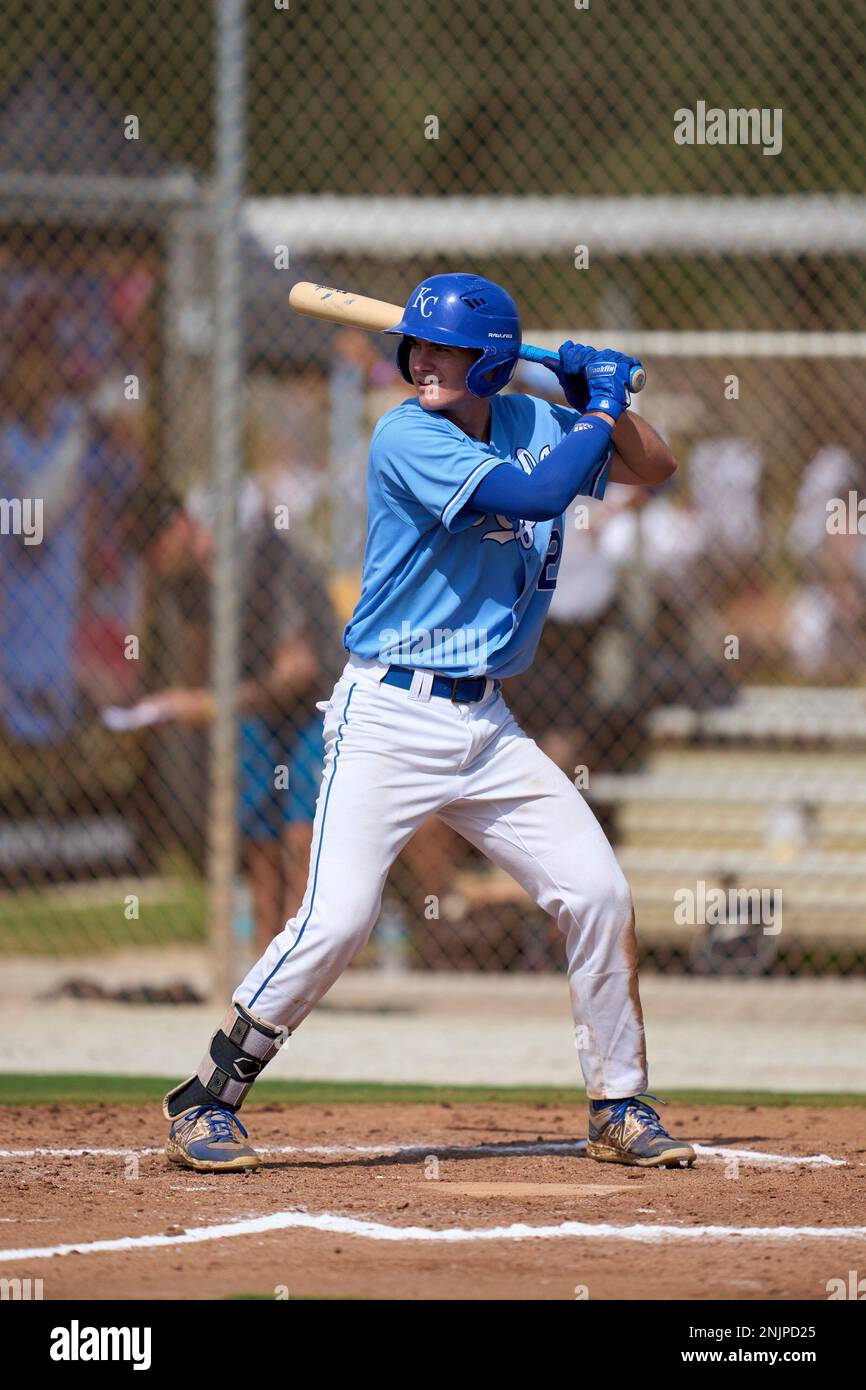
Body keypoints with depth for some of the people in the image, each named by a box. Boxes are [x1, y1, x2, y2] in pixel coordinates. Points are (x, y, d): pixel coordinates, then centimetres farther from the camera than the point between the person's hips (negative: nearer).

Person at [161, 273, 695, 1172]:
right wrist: (601, 410, -10)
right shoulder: (407, 439, -13)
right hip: (388, 717, -6)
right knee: (335, 920, -17)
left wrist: (599, 400, 0)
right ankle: (207, 1102, -4)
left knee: (598, 895, 2)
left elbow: (653, 467, 18)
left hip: (485, 726, 7)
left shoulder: (530, 424, 8)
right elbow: (535, 494, -24)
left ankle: (619, 1109, 16)